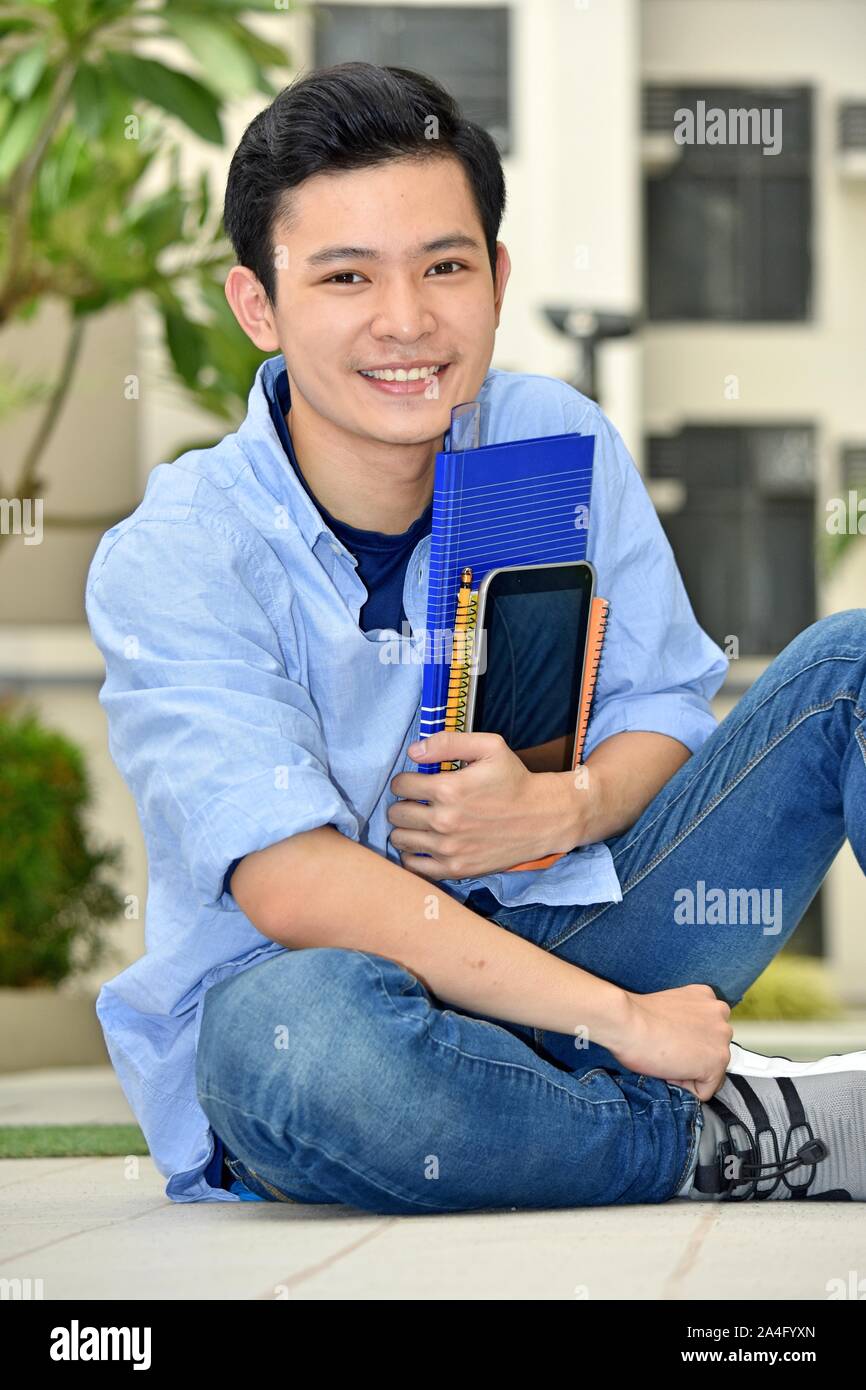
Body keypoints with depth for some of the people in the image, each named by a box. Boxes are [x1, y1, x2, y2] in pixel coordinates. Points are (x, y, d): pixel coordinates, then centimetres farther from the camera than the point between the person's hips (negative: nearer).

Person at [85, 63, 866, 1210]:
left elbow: (665, 706, 6)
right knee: (289, 1030, -43)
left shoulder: (559, 444, -1)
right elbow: (296, 887, -27)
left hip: (562, 928, 5)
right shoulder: (170, 564, -16)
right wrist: (619, 1018, -29)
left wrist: (562, 809, -19)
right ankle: (738, 1144, -23)